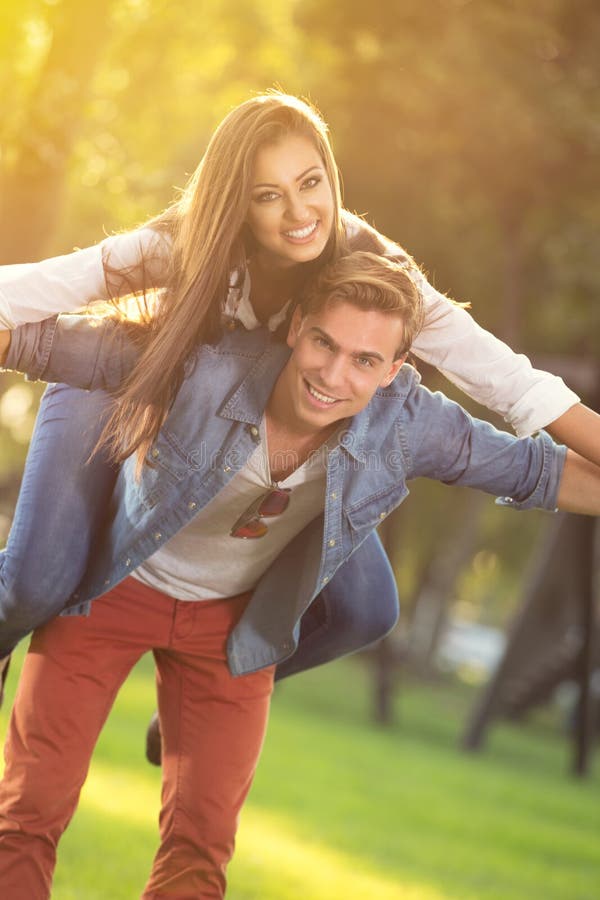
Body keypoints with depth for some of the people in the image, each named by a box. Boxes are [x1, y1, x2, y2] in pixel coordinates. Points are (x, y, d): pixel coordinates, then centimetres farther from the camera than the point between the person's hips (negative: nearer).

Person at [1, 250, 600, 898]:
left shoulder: (406, 423, -22)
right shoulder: (205, 366, -31)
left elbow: (530, 469, -9)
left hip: (230, 620, 2)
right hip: (111, 592, -2)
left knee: (200, 846, 1)